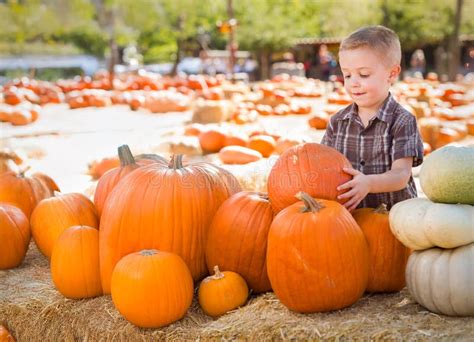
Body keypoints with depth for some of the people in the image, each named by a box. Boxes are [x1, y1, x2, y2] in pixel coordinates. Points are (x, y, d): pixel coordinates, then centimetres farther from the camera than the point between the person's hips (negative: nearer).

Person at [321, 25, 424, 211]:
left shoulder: (403, 121, -3)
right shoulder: (338, 121, 10)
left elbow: (401, 175, -11)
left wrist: (368, 183, -30)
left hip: (394, 210, -3)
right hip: (348, 216, 3)